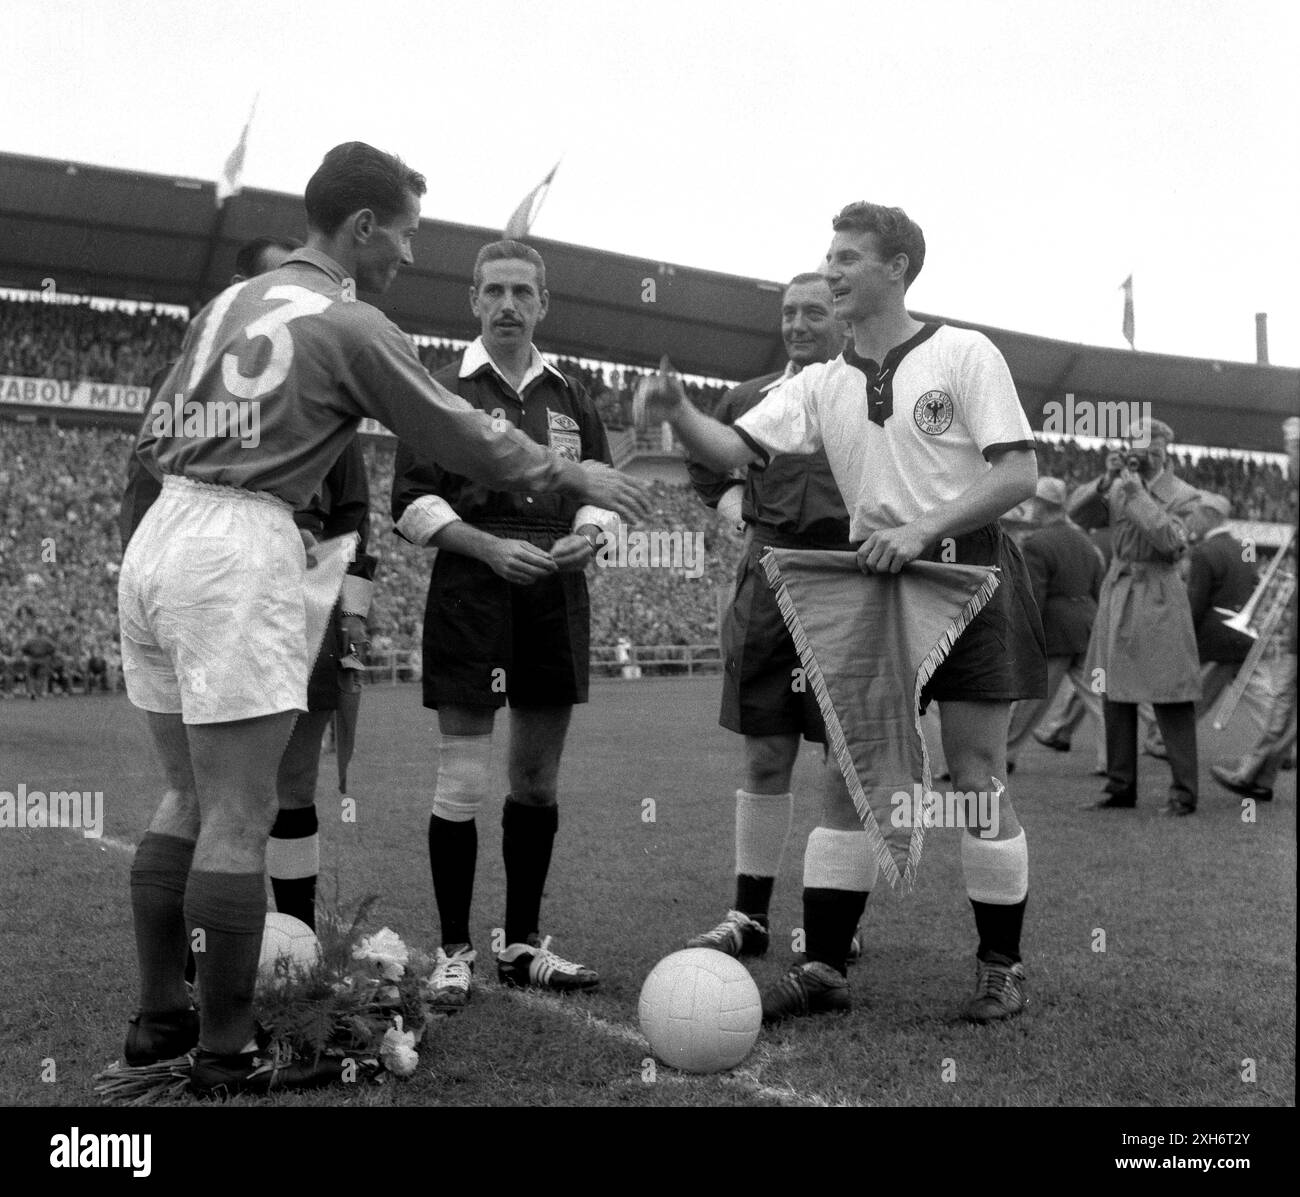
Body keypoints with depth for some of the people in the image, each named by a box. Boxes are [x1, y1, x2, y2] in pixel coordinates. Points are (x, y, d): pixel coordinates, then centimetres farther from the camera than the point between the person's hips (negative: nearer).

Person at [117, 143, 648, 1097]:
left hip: (156, 540, 9)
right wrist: (573, 475, 10)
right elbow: (465, 437, -2)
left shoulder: (228, 301, 16)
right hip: (240, 552, -8)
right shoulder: (352, 327, -7)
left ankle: (160, 1017, 23)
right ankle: (228, 1055, 3)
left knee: (190, 800, 16)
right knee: (239, 818, -3)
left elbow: (159, 434, 22)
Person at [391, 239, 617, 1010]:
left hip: (559, 594, 5)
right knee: (464, 780, -6)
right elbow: (412, 502, -3)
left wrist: (589, 534, -6)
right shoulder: (445, 391, 3)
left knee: (539, 777, 9)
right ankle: (455, 952, 7)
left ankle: (524, 945, 21)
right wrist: (489, 546, -17)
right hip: (471, 596, -4)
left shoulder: (571, 398, 16)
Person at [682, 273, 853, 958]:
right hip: (766, 584, 3)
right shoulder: (748, 400, 14)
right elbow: (706, 465, 29)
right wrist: (736, 506, 14)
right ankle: (748, 918, 16)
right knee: (764, 758, 7)